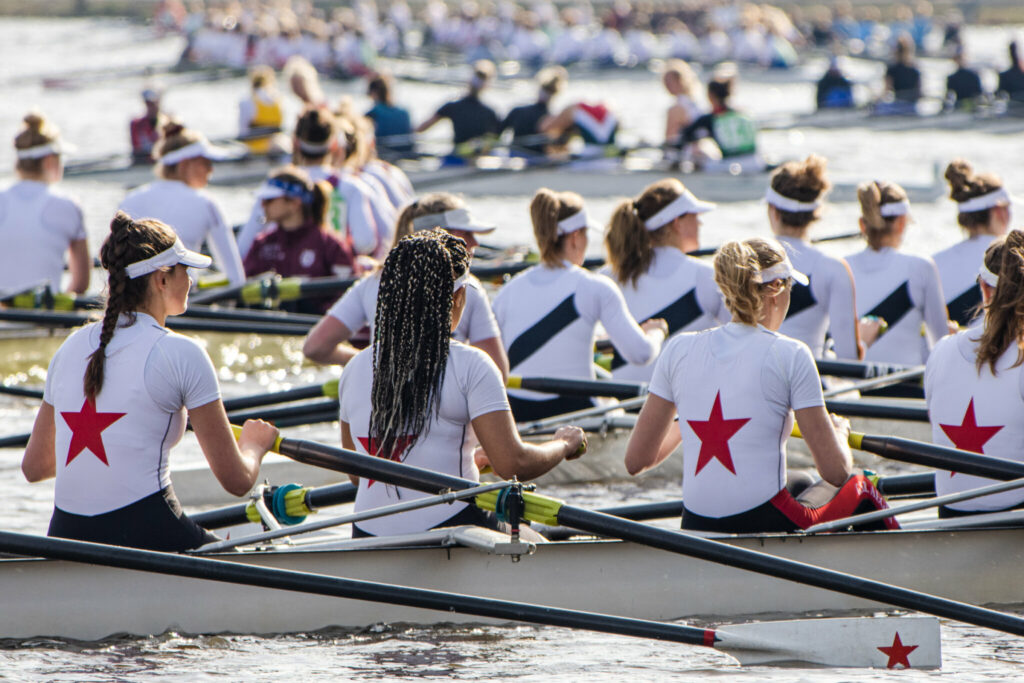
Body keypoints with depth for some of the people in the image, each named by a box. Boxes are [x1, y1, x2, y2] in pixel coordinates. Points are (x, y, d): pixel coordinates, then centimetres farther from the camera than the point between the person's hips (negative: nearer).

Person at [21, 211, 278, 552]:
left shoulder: (72, 347, 11)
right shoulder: (180, 354, -6)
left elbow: (34, 466, 19)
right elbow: (236, 481, -3)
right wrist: (254, 444, 21)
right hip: (145, 533, -6)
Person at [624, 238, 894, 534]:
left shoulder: (678, 350, 4)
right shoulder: (790, 355, -7)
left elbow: (636, 461, 8)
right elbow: (835, 471, -6)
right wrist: (839, 431, 17)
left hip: (696, 531, 5)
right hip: (767, 525, -5)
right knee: (858, 486, 29)